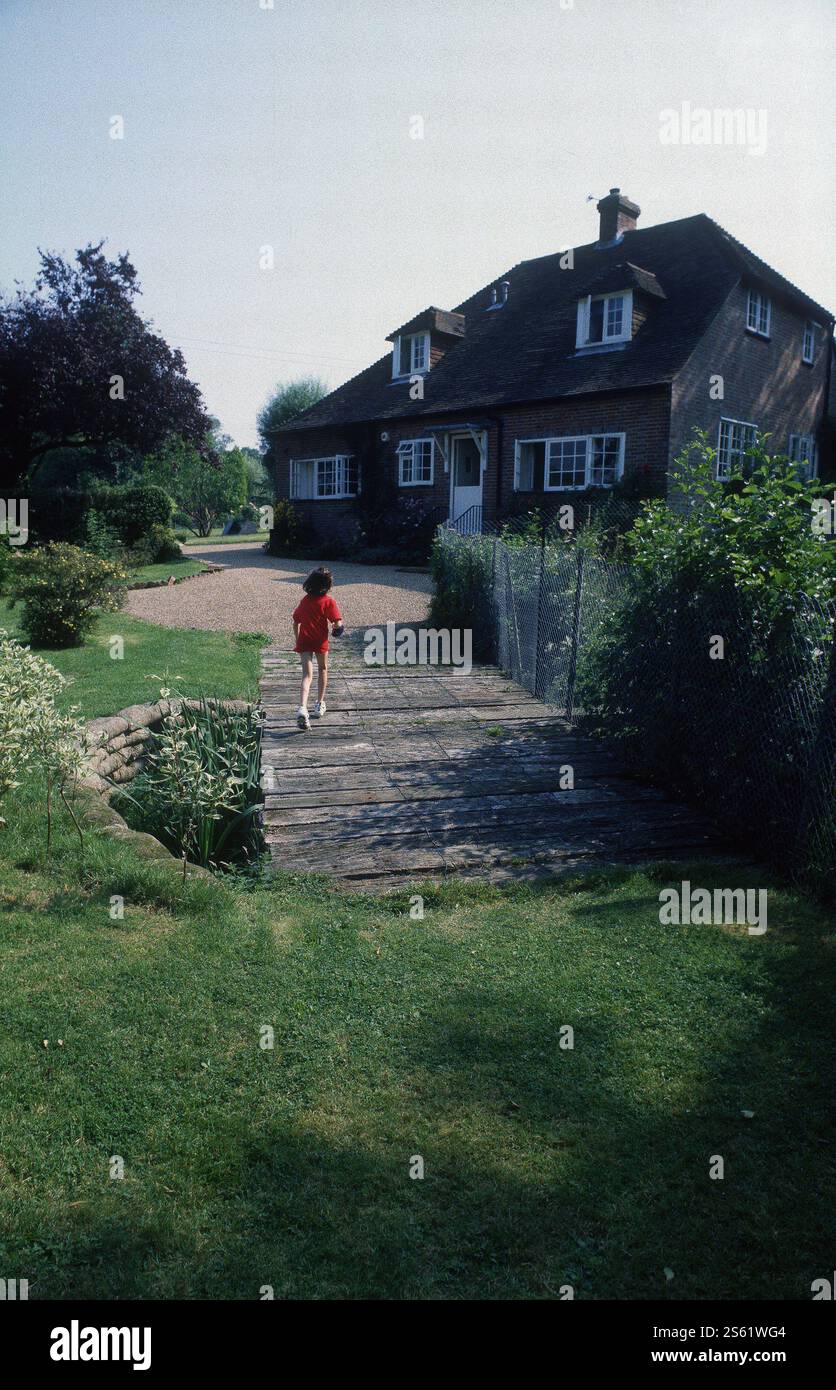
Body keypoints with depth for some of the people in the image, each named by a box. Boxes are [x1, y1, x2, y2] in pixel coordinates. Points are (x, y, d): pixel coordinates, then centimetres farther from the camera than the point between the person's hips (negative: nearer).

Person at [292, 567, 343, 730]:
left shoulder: (305, 600, 10)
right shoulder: (328, 601, -6)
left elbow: (295, 622, 16)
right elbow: (338, 623, -13)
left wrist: (297, 640, 27)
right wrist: (336, 628, 10)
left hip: (304, 641, 3)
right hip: (320, 641, -3)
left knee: (307, 675, -5)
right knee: (322, 669, 22)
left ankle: (302, 708, -26)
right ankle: (319, 705, 29)